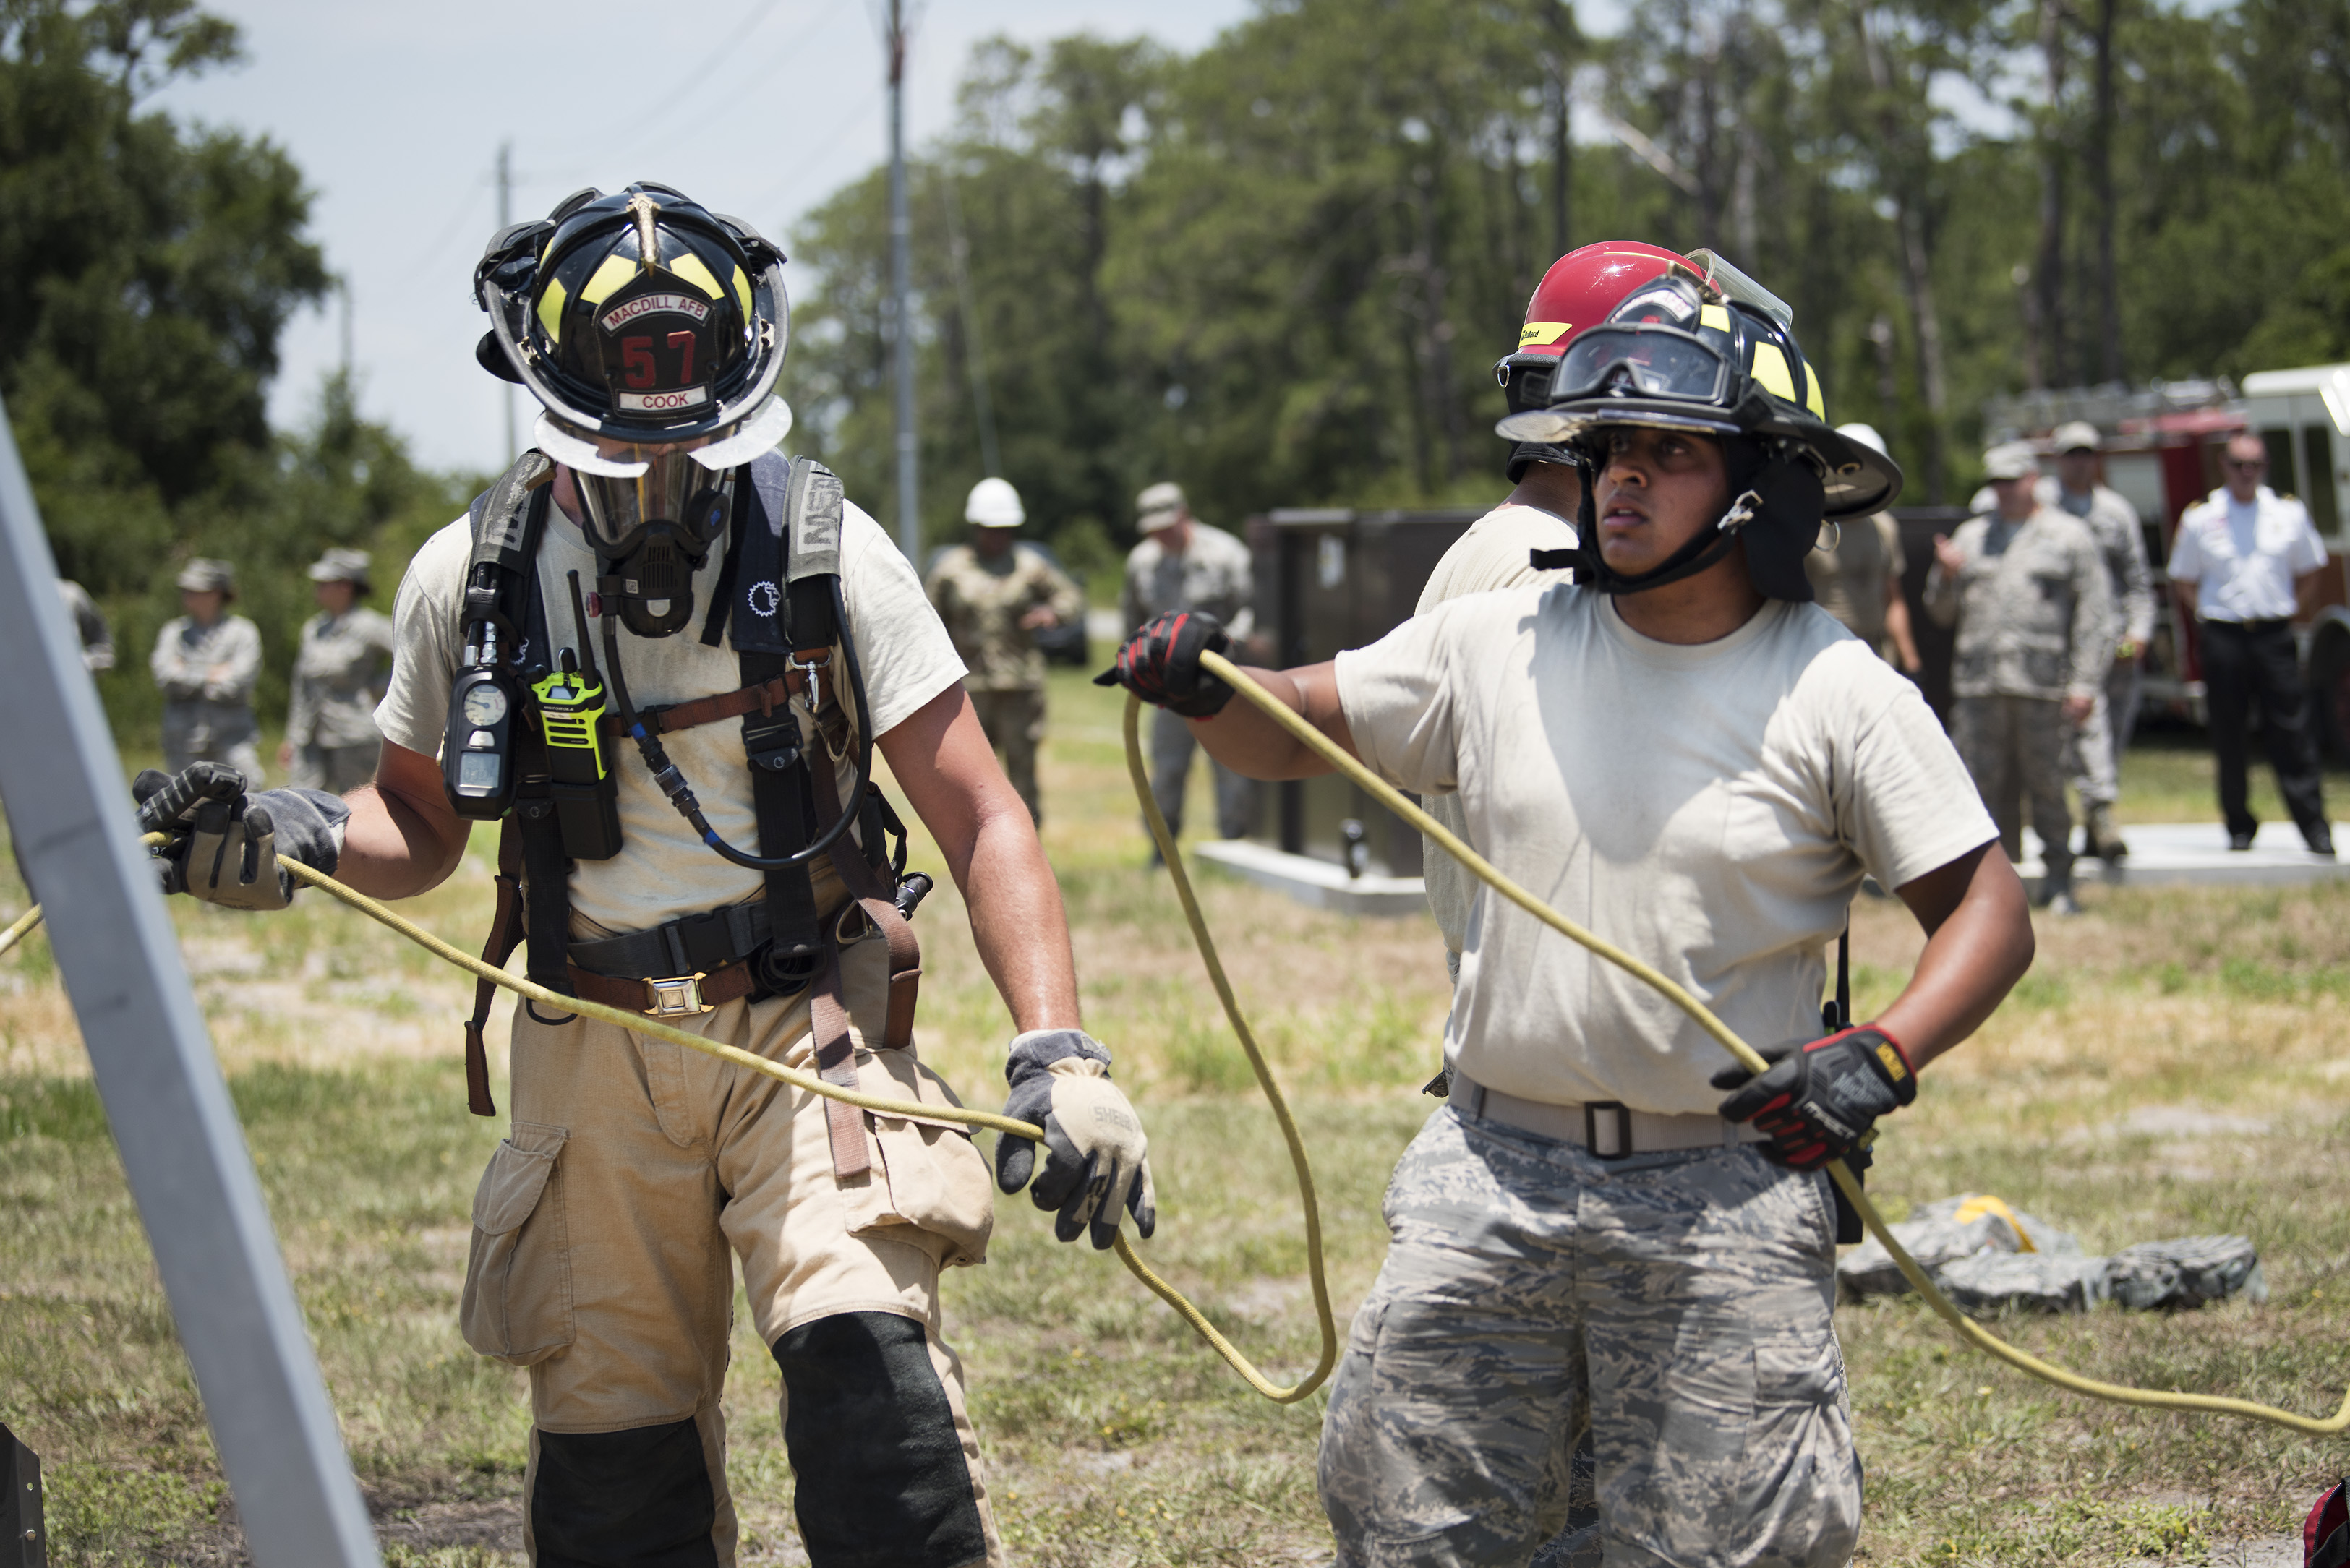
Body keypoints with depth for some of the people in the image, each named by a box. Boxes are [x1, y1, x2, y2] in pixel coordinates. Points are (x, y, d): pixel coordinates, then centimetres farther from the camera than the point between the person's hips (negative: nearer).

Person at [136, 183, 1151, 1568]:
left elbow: (980, 819, -9)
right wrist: (302, 839, -10)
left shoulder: (828, 554, -9)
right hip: (594, 1053, 3)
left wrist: (1058, 1050, -21)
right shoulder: (470, 582, -2)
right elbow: (421, 826, 13)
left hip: (805, 1022, -2)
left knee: (863, 1352, -25)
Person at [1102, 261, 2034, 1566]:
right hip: (1491, 1171, 3)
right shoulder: (1496, 647, 4)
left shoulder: (1839, 696, -5)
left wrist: (1883, 1057, -20)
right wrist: (1205, 693, -9)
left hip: (1722, 1197, -3)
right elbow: (1301, 729, 13)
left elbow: (1988, 914, -4)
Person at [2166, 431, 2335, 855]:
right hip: (2224, 638, 0)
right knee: (2228, 738, 3)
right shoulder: (2200, 518, 3)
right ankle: (2239, 826, 13)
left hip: (2275, 635, 0)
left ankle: (2313, 824, -2)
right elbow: (2184, 582, 10)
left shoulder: (2289, 513, 7)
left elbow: (2308, 575, 17)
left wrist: (2286, 614, 7)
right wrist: (2209, 616, 1)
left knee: (2291, 733, -4)